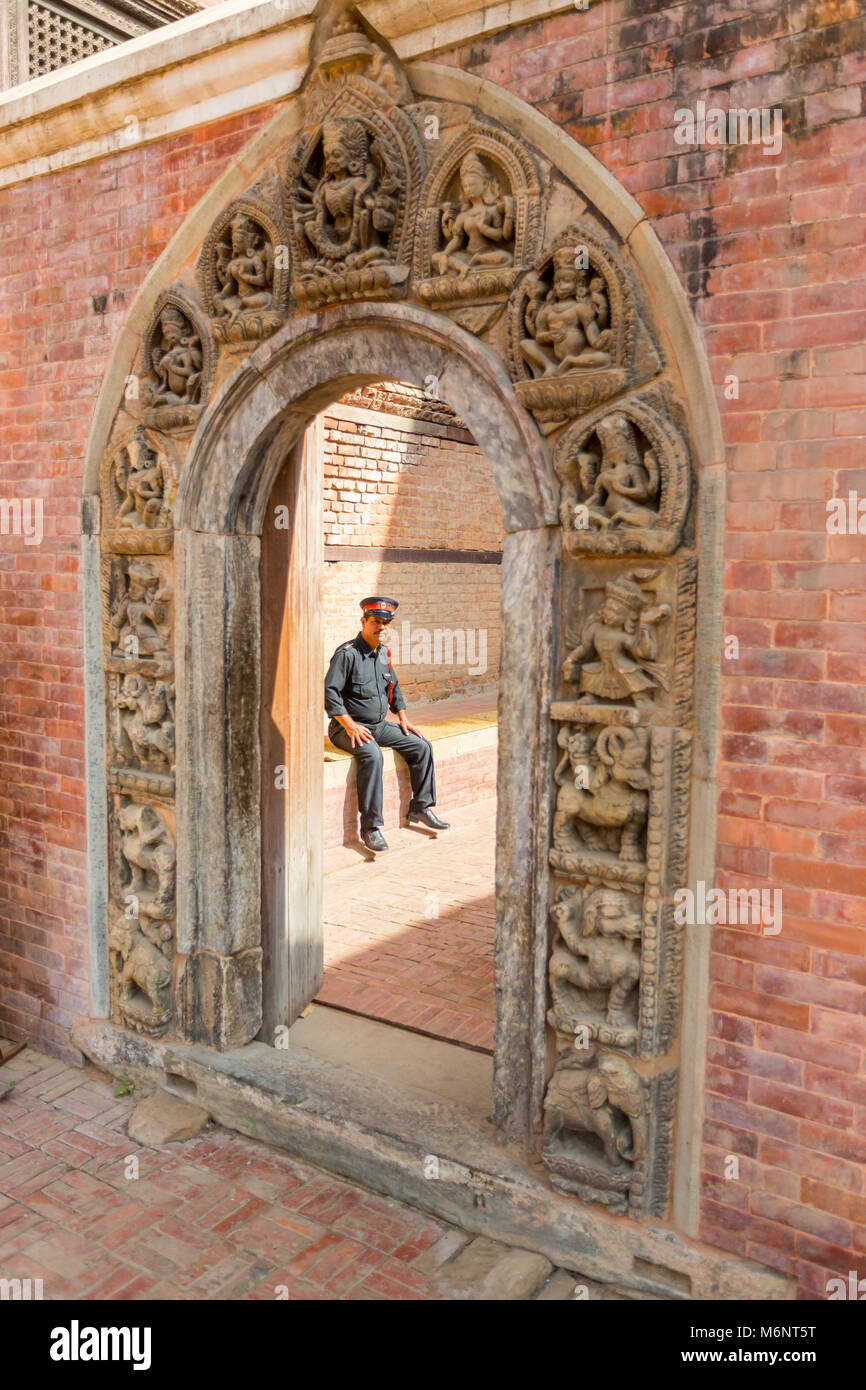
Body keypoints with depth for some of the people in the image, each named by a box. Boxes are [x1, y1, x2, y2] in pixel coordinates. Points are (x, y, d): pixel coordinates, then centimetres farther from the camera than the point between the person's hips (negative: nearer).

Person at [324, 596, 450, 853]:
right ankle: (370, 827, -30)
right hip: (347, 728, -8)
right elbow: (329, 692, -19)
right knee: (372, 755, -35)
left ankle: (420, 808, 13)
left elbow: (394, 688, 24)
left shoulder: (384, 653, 10)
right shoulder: (347, 653, -15)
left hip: (379, 725, 8)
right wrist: (350, 725, -24)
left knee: (422, 746, 1)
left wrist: (403, 718, 13)